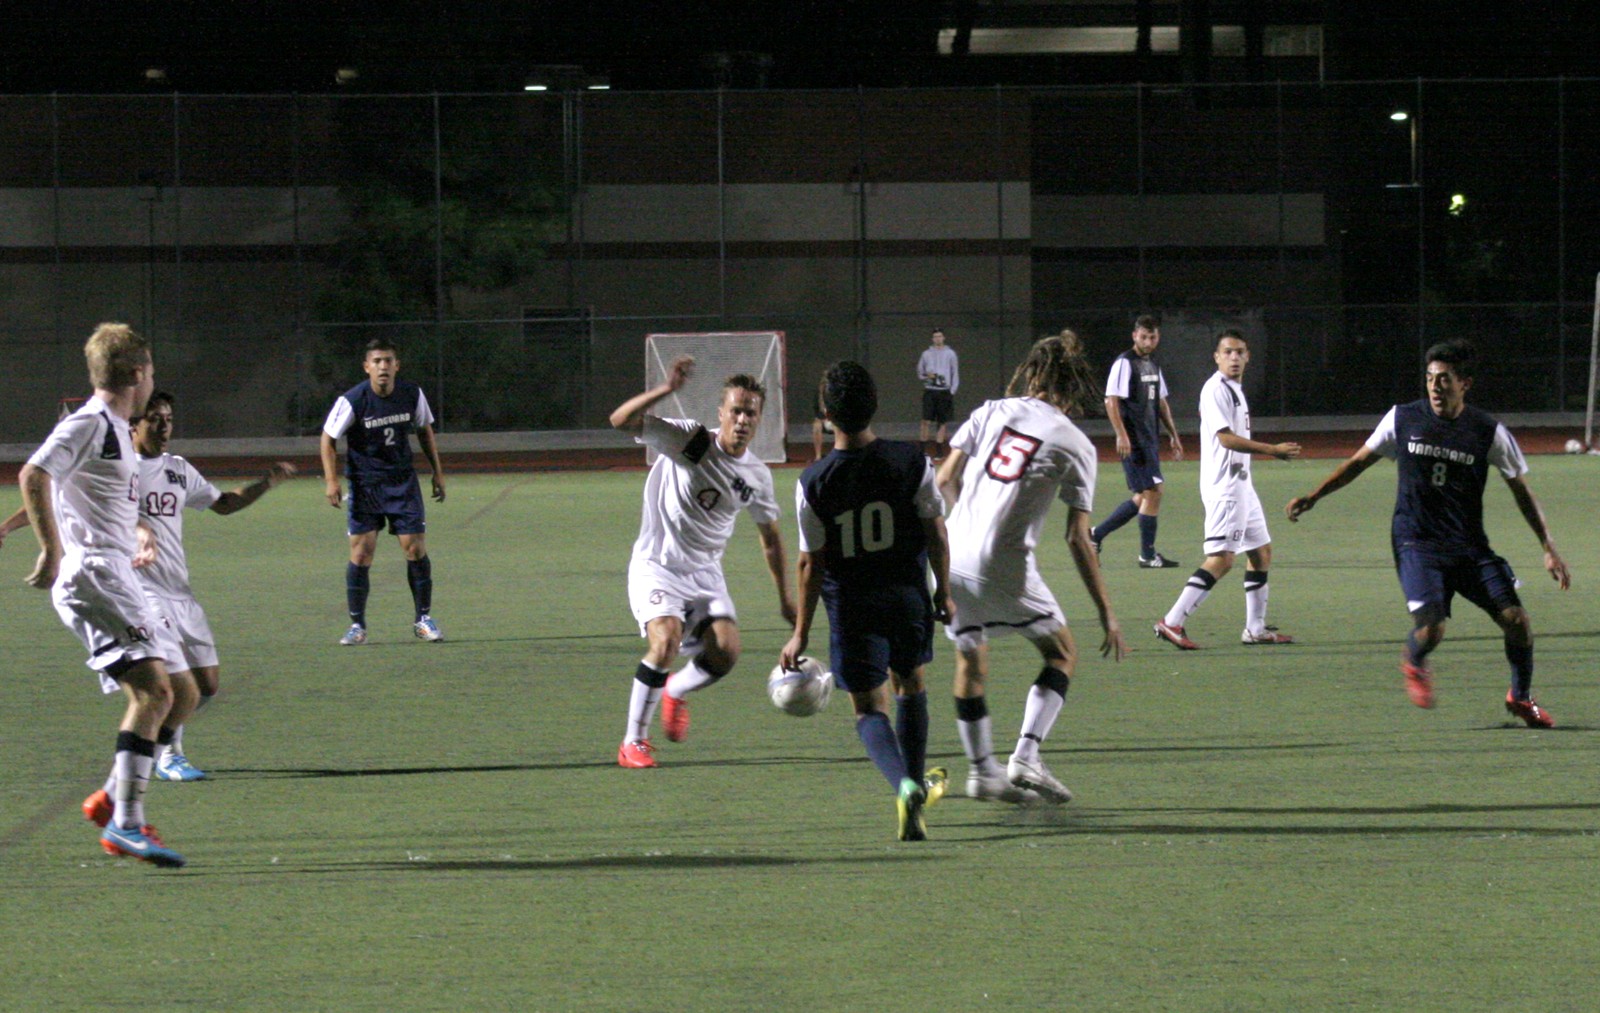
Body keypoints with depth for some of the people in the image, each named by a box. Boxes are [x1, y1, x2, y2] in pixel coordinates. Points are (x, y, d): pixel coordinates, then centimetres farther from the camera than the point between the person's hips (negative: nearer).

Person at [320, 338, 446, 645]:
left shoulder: (412, 394, -6)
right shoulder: (352, 401, -16)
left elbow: (425, 431, 12)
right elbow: (328, 438, -6)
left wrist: (437, 471, 13)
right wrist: (331, 480, -14)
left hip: (402, 481, 2)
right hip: (364, 483, -2)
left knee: (416, 549, -3)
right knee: (361, 553, -7)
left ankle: (423, 618, 11)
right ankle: (357, 625, 4)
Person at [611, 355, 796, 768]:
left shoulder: (756, 477, 0)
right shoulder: (689, 439, -14)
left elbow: (770, 537, 16)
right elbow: (621, 421, -25)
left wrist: (784, 598, 18)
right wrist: (666, 389, -40)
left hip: (705, 573, 5)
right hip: (657, 566, -5)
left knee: (726, 652, -13)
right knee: (666, 642, -26)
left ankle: (676, 692, 22)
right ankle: (633, 742, -10)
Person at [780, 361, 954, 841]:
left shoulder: (813, 482, -15)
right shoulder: (911, 462, -11)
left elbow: (810, 563, -10)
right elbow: (936, 532, -3)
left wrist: (801, 634, -1)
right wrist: (943, 591, 12)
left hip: (851, 604, -2)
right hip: (909, 595, 2)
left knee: (869, 707, 5)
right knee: (910, 684, 26)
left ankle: (904, 784, -20)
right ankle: (918, 781, 39)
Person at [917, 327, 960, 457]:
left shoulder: (950, 354, 6)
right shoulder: (926, 354, 8)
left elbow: (955, 374, 7)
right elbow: (919, 373, 14)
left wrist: (952, 391, -2)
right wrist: (926, 376, -8)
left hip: (945, 391, 0)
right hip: (930, 391, 0)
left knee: (943, 422, 2)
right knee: (926, 421, -7)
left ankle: (939, 449, 10)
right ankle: (923, 449, 0)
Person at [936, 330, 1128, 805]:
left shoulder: (991, 412, 7)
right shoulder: (1075, 445, -1)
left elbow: (945, 480, 10)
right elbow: (1078, 539, -4)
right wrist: (1106, 613, 1)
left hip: (951, 557, 4)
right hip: (1006, 568, -4)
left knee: (970, 659, 20)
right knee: (1062, 652, 14)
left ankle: (982, 770, 25)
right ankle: (1025, 756, 0)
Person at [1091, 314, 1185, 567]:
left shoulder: (1152, 366, 17)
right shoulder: (1125, 363, -10)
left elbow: (1161, 403, 25)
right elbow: (1111, 401, -15)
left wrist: (1173, 435, 22)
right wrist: (1121, 435, -21)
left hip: (1150, 440, 9)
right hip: (1134, 440, -9)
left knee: (1142, 497, 10)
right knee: (1152, 492, -8)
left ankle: (1096, 534, 18)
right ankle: (1148, 555, -1)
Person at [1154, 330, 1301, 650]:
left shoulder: (1235, 389, 16)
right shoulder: (1216, 389, -14)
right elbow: (1226, 438, -22)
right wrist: (1274, 450, -23)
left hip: (1240, 485, 10)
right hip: (1224, 486, -10)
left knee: (1262, 552, 14)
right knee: (1221, 559, -15)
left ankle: (1256, 628, 20)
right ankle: (1172, 622, -17)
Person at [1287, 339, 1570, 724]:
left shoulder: (1488, 432, -3)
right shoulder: (1403, 419, -1)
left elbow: (1521, 490, 5)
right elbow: (1360, 461, 12)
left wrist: (1548, 547, 1)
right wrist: (1314, 496, 8)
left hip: (1469, 545, 1)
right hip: (1416, 543, -1)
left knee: (1516, 620, -11)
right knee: (1430, 627, -21)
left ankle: (1520, 697, 17)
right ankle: (1413, 664, 17)